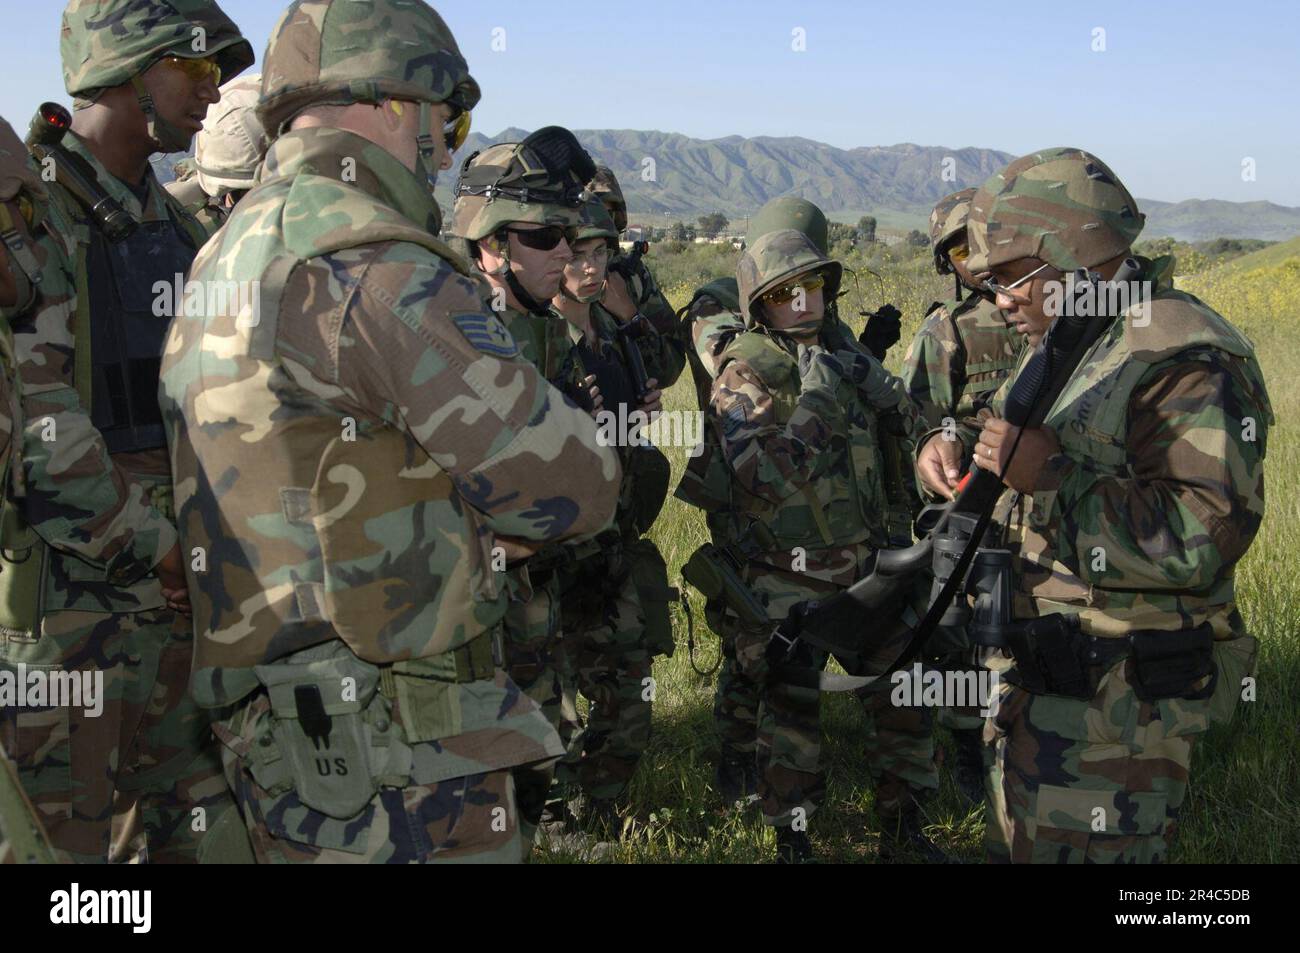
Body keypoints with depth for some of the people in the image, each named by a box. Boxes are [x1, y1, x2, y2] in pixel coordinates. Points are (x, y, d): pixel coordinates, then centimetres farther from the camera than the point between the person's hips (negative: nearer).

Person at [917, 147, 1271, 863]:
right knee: (1014, 844, 23)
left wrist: (1053, 474, -29)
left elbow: (1205, 542, -28)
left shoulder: (1184, 361, -20)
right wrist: (953, 447, -1)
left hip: (1113, 708, -9)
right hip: (1036, 685, 10)